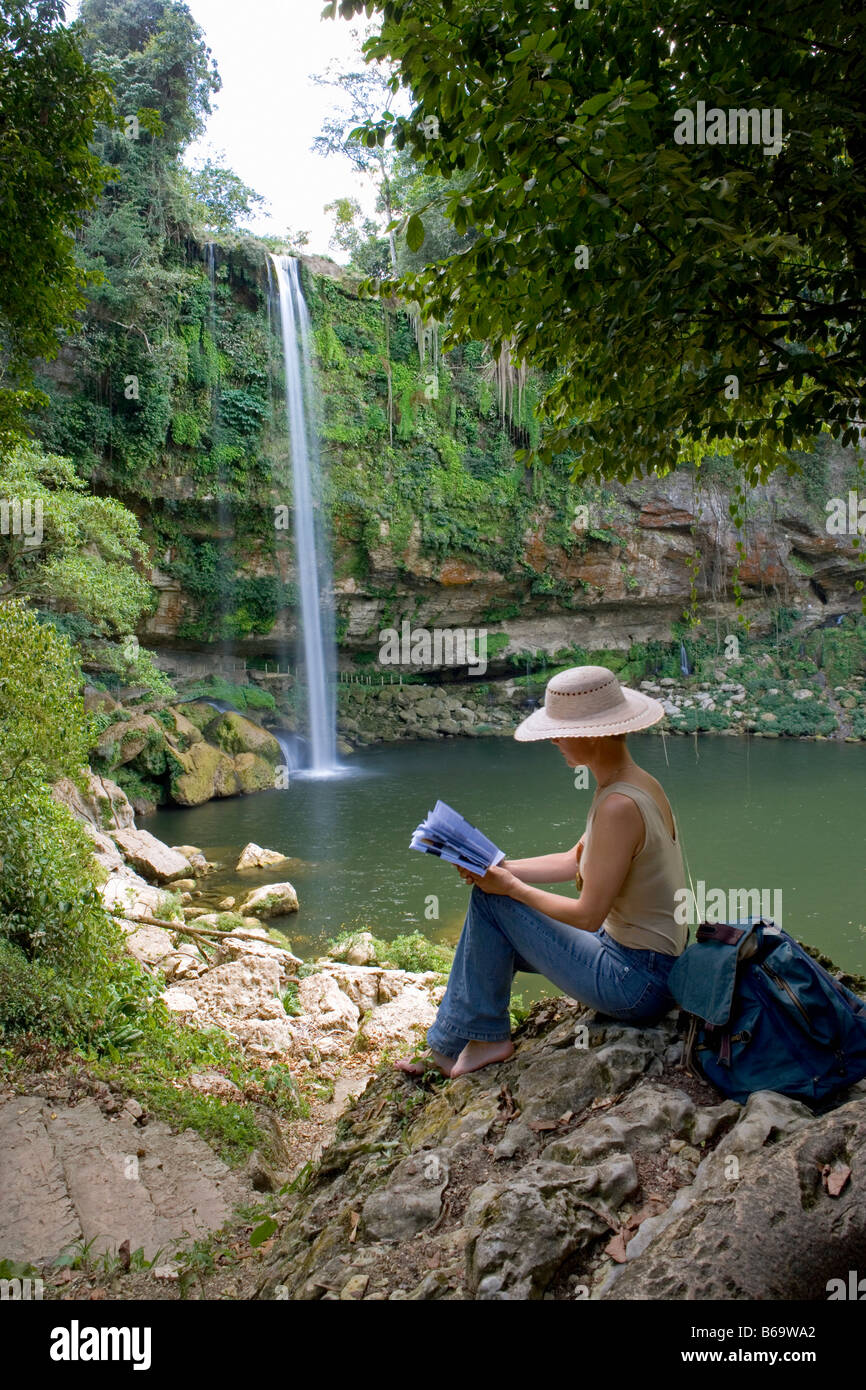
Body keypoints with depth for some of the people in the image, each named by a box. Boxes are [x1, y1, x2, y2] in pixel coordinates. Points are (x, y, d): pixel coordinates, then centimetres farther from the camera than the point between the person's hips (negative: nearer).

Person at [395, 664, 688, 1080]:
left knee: (490, 900, -9)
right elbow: (573, 861, 13)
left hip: (636, 984, -10)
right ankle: (447, 1047, 21)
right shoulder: (639, 783, 4)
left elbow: (588, 914, -25)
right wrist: (498, 869, 3)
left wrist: (510, 886, -13)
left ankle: (487, 1037, 8)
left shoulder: (619, 806, -27)